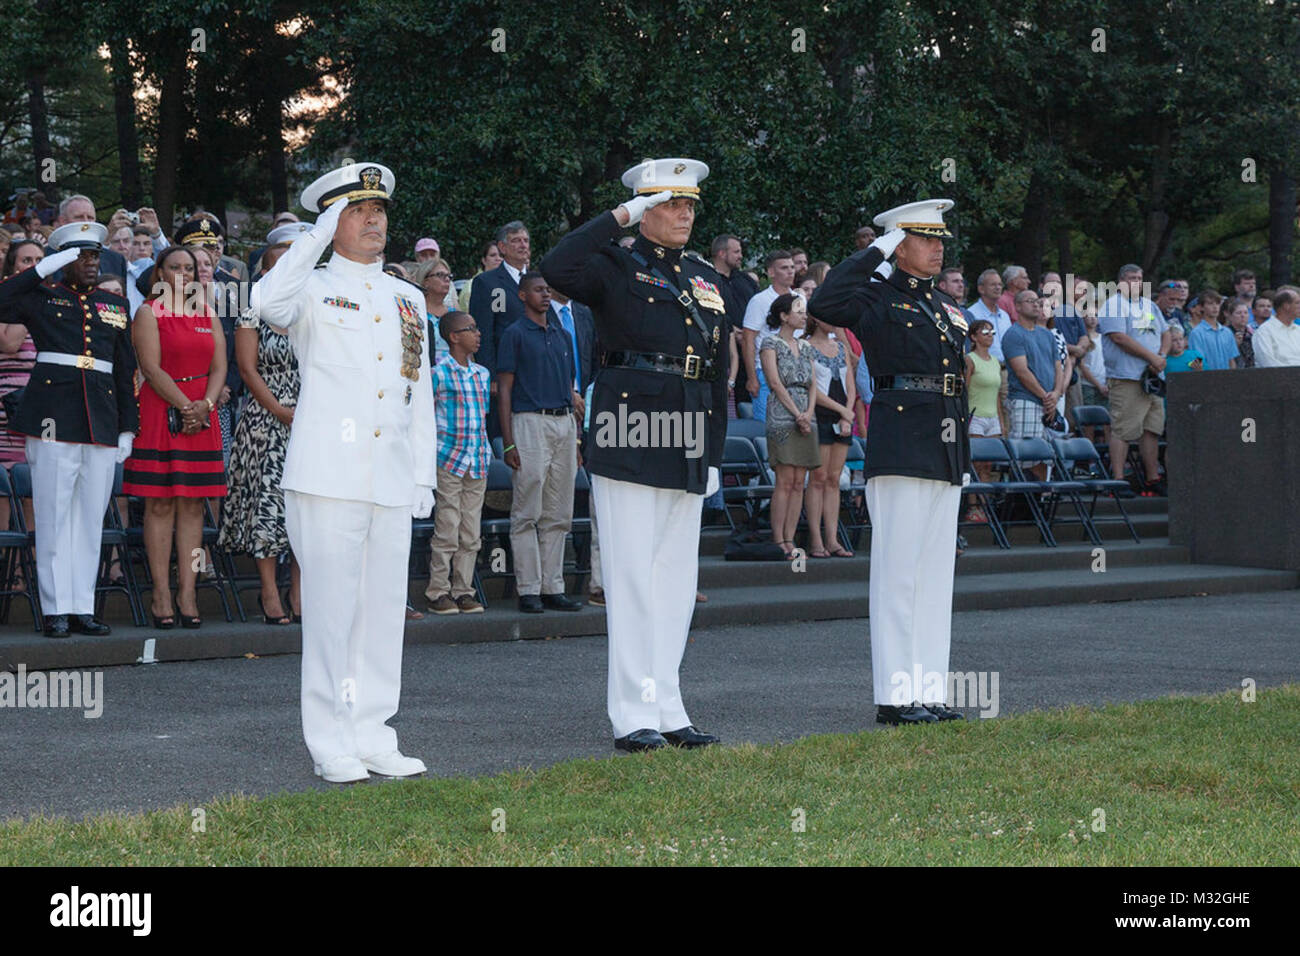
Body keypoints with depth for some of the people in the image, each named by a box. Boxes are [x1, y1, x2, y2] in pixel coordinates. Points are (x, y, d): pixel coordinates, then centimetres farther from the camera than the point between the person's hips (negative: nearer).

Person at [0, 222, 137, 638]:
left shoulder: (115, 306, 17)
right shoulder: (42, 297, 6)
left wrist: (127, 428, 11)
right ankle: (56, 609, 0)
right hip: (54, 416, -4)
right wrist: (45, 269, -10)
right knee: (54, 514, -3)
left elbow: (125, 371, 17)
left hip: (101, 422, 4)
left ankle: (83, 607, 10)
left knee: (90, 516, 5)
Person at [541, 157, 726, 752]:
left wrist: (715, 453, 17)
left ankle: (668, 711, 14)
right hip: (629, 433, -6)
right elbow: (556, 268, -22)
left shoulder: (707, 282, 19)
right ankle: (634, 717, -3)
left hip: (688, 446, 6)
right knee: (632, 576, -6)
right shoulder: (616, 268, 1)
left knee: (676, 576, 9)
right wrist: (619, 217, -15)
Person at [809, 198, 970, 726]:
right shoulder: (878, 298, -3)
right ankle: (895, 696, -4)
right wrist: (874, 253, -16)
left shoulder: (946, 306, 20)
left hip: (945, 450, 8)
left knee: (936, 570, 9)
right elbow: (824, 303, -24)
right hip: (899, 448, -8)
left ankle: (928, 689, 13)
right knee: (898, 572, -7)